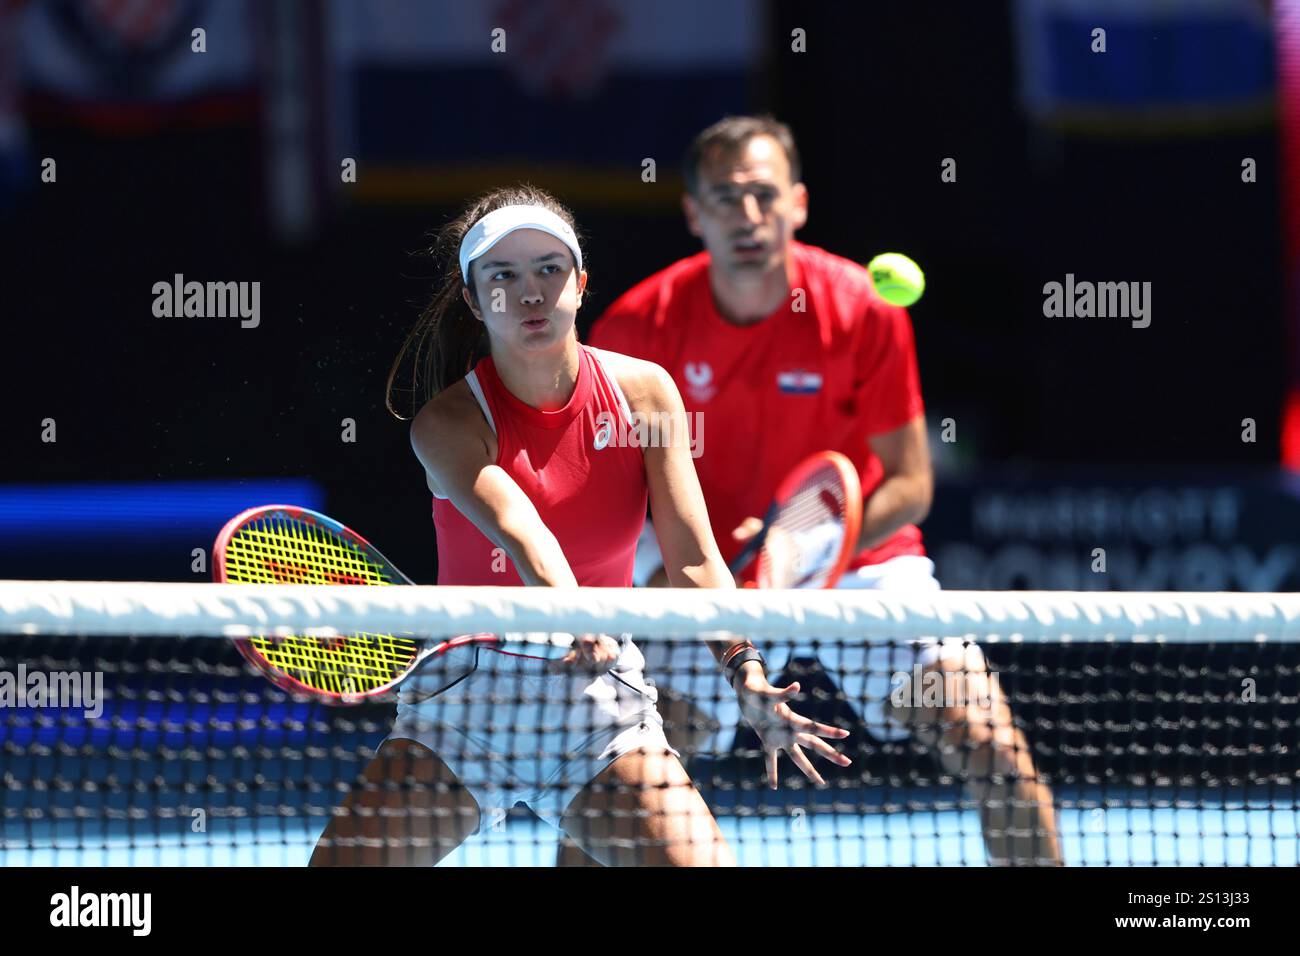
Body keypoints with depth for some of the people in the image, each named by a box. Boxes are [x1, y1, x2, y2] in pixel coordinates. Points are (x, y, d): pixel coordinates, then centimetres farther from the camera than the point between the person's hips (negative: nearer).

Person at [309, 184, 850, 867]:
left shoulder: (644, 392, -2)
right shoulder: (448, 421, -11)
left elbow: (693, 560, -7)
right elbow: (519, 530, -30)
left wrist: (746, 677, -24)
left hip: (601, 700, 2)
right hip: (466, 695, -2)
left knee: (702, 864, -20)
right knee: (339, 864, -15)